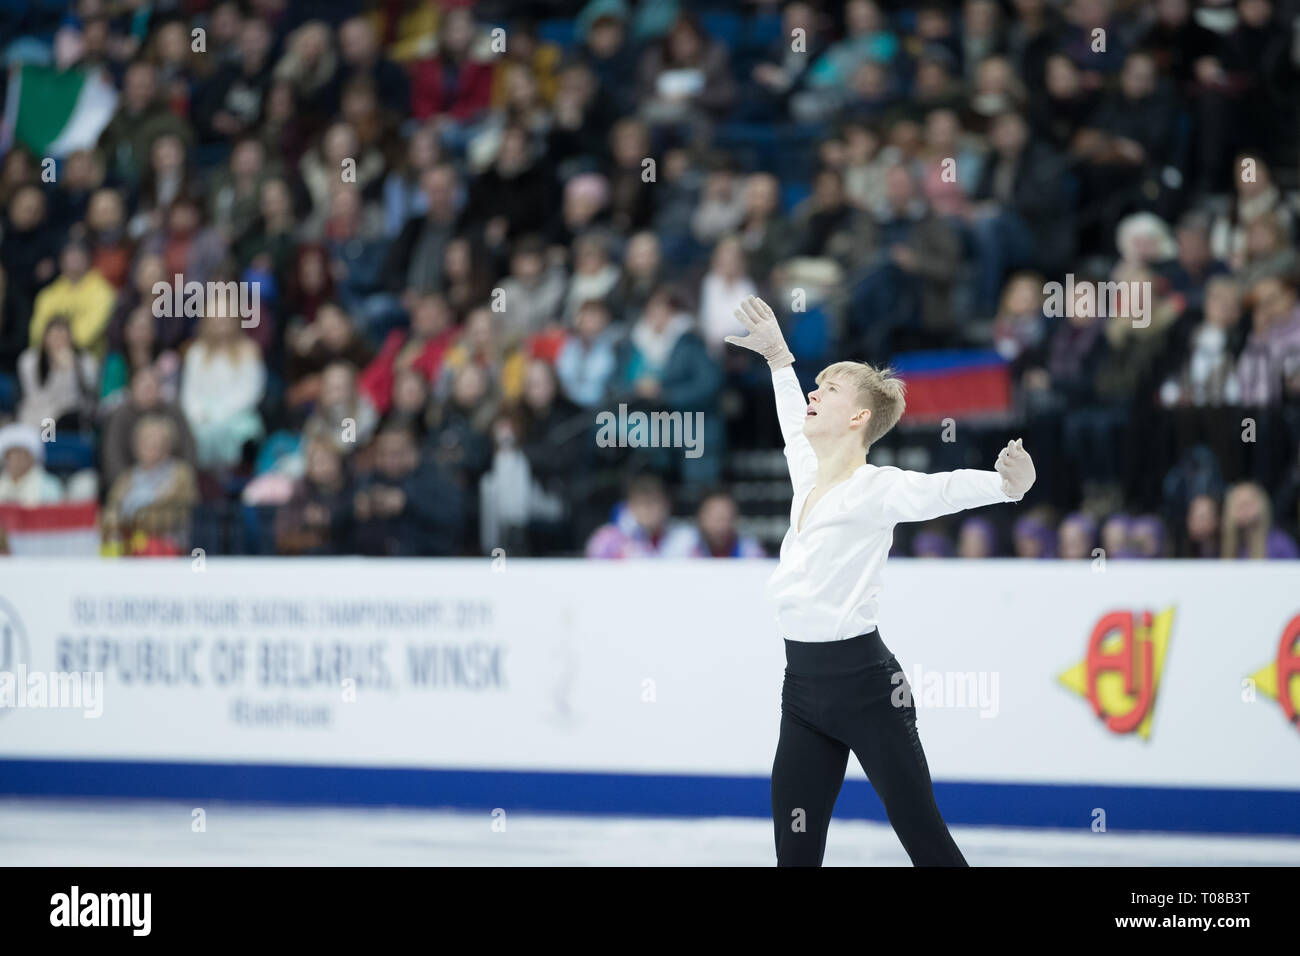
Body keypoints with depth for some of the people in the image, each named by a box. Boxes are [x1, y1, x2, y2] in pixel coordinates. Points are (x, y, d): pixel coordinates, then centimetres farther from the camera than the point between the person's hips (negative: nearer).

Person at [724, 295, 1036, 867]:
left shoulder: (873, 489, -12)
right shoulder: (808, 476, 10)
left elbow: (942, 491, -29)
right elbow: (796, 427, 32)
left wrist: (1008, 485, -48)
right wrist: (777, 356, 44)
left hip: (865, 688, -7)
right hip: (803, 688, 7)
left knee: (928, 845, -5)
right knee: (794, 852, 3)